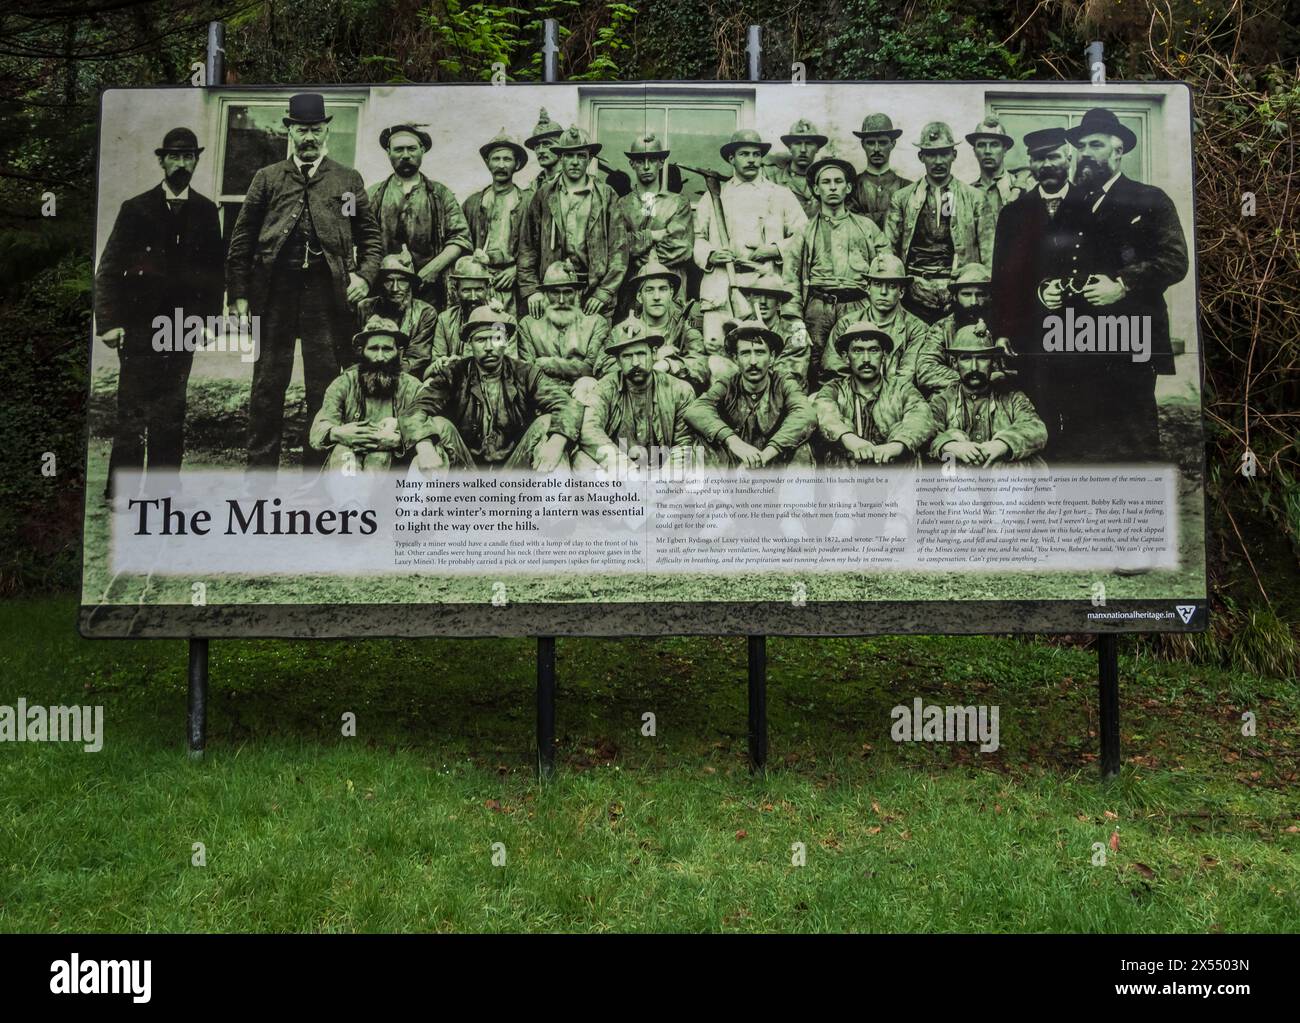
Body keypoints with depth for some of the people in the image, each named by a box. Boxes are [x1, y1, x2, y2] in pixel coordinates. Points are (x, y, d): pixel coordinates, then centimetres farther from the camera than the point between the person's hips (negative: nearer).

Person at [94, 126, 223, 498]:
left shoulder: (205, 211, 11)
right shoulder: (136, 208, 5)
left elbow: (213, 268, 12)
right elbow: (109, 269, 2)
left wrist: (210, 315, 3)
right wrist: (108, 322, -6)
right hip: (139, 324, -2)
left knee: (171, 410, 5)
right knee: (132, 408, -3)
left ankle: (165, 487, 12)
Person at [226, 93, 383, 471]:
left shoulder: (348, 180, 13)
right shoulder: (268, 178, 13)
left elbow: (371, 236, 14)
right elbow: (242, 239, 10)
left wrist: (365, 275, -5)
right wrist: (238, 294, 2)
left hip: (327, 293, 0)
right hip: (274, 291, 0)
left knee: (324, 387, 3)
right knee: (267, 386, 2)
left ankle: (318, 469, 11)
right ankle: (260, 467, 10)